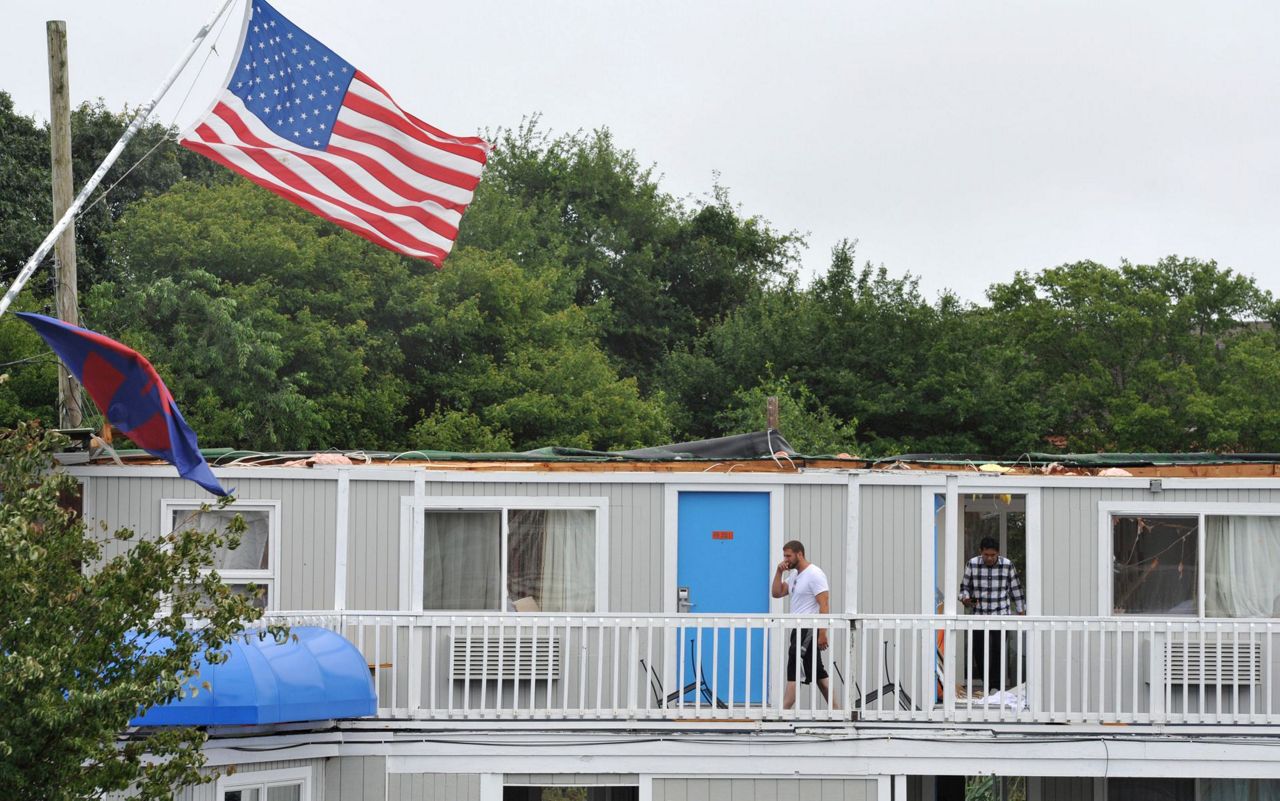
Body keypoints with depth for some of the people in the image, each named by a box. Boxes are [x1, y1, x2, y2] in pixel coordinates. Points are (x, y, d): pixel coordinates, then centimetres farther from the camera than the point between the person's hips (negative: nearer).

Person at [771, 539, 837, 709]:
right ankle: (835, 710, 12)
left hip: (809, 630, -10)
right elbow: (777, 593, 18)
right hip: (800, 630, 10)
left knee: (794, 671, -12)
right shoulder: (796, 576, 17)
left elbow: (824, 605, -18)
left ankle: (783, 712, -14)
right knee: (817, 672, 10)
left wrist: (822, 633, -24)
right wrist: (779, 572, 5)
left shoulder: (814, 574, -13)